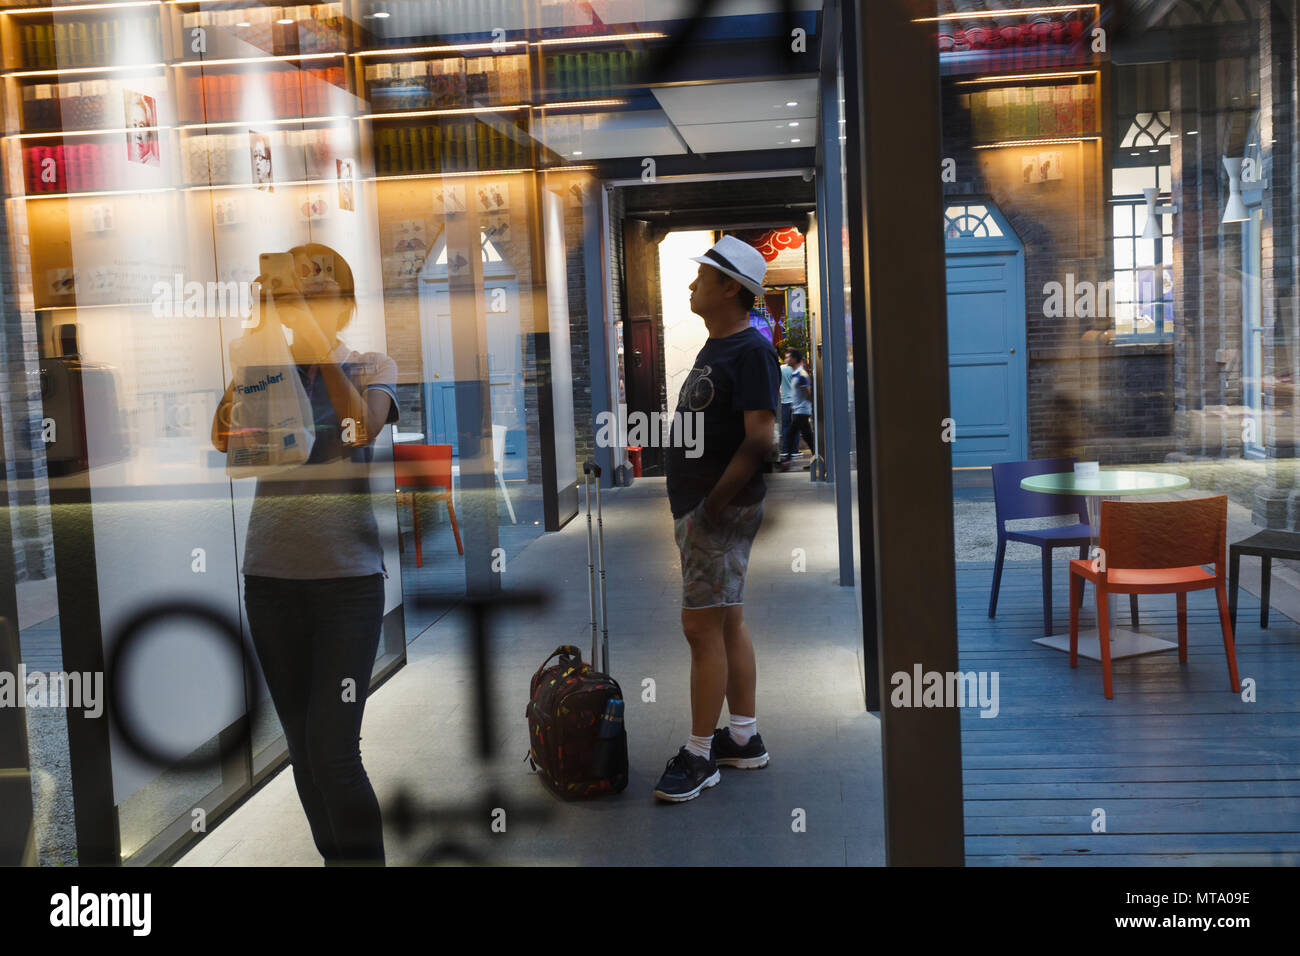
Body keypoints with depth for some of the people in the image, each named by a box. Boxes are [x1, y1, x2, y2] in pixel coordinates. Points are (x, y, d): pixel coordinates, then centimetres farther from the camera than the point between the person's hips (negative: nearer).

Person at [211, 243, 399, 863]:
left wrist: (319, 345, -15)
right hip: (271, 575, 3)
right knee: (302, 744, 10)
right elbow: (224, 436, -8)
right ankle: (334, 857, 26)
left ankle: (365, 857, 7)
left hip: (349, 575, -3)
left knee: (332, 747, -9)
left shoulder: (372, 366, 4)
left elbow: (363, 427, -17)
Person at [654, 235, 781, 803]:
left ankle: (699, 755, 1)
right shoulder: (714, 350, 16)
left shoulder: (751, 351, -15)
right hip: (699, 506, 10)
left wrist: (714, 503, -22)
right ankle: (744, 738, 24)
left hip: (723, 510, -10)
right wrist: (690, 505, 17)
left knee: (703, 627, -7)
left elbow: (759, 438, -22)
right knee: (728, 623, 14)